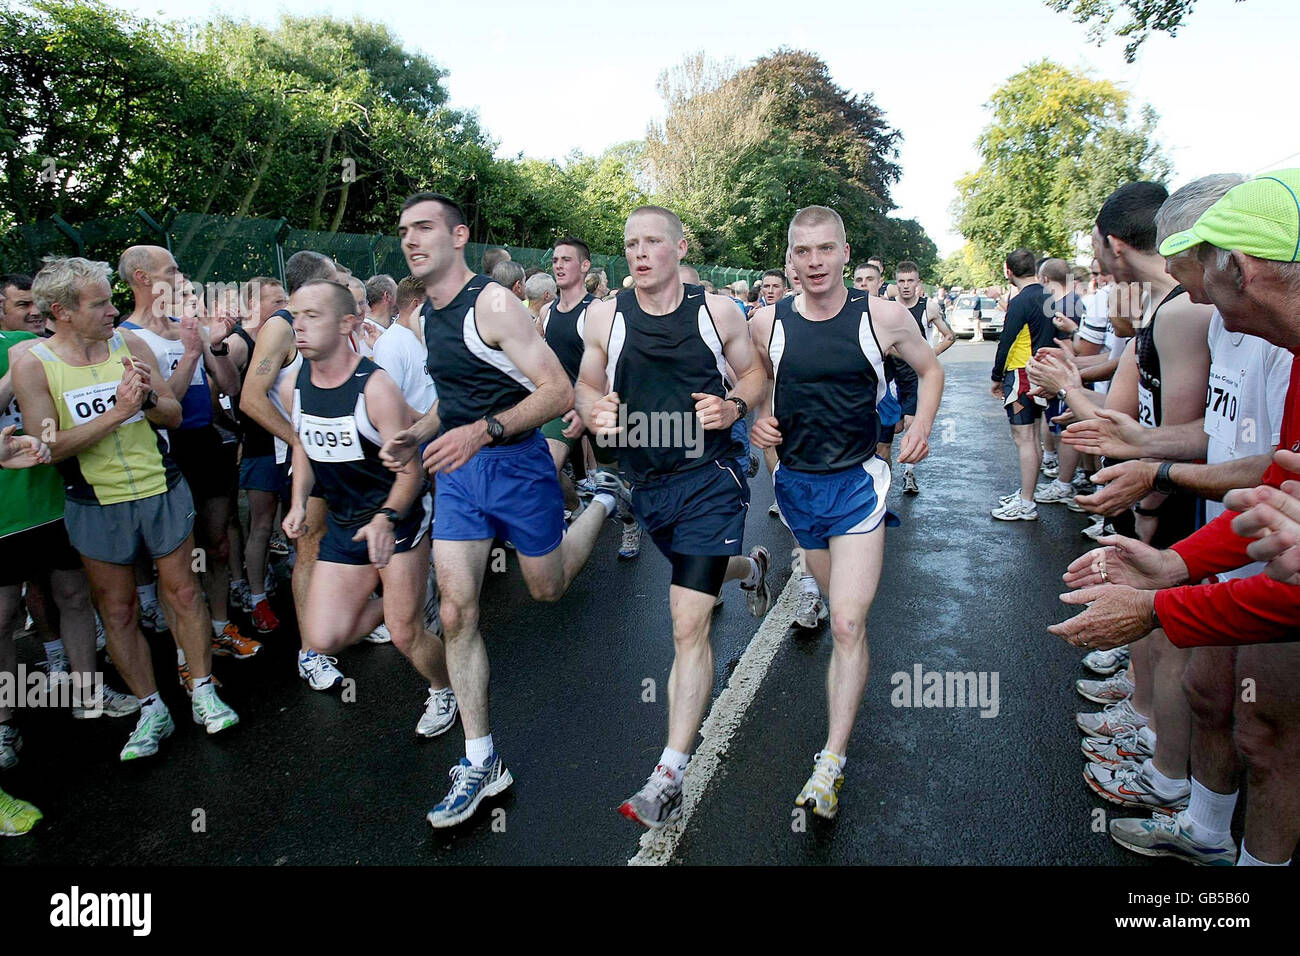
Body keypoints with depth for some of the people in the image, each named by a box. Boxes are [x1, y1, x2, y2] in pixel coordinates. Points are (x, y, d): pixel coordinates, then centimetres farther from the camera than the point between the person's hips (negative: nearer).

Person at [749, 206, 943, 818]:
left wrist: (921, 426, -7)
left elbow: (929, 369, 10)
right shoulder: (767, 323, -4)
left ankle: (831, 764, -3)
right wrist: (757, 419, -8)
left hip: (856, 482, -3)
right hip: (796, 484, 3)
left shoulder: (884, 318, -8)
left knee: (847, 625, -10)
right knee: (840, 602, 20)